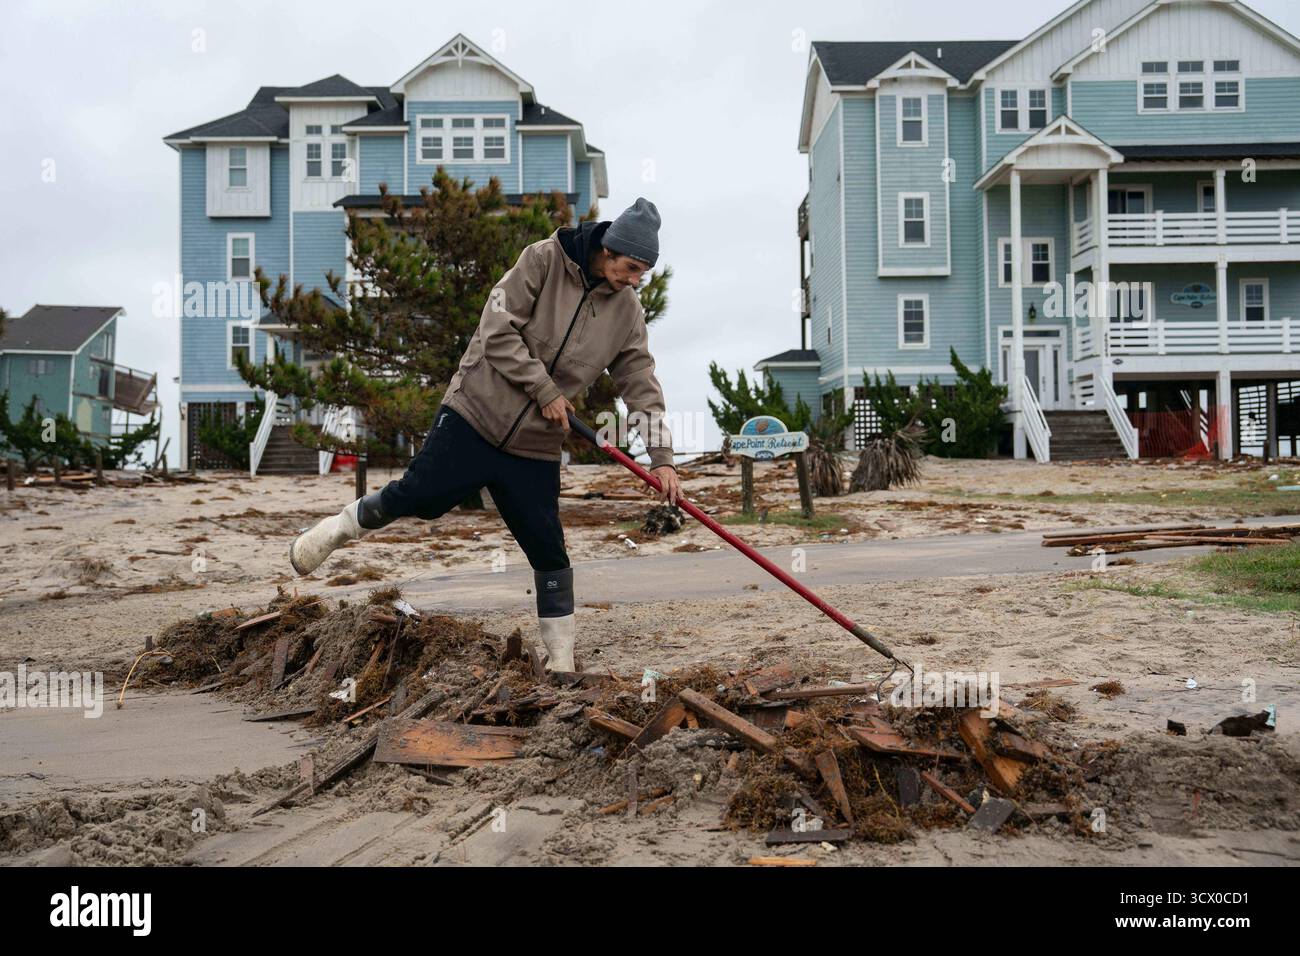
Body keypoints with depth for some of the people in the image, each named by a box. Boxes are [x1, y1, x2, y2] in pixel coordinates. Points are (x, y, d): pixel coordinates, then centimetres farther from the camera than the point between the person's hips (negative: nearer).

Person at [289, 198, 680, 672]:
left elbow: (643, 385, 6)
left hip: (535, 448, 3)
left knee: (549, 553, 2)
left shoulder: (628, 312, 3)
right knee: (416, 496, -4)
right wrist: (543, 390, -14)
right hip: (475, 416, -3)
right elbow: (498, 331, -12)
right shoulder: (543, 260, -9)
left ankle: (561, 658, 16)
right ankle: (344, 526, 28)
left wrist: (661, 458, -1)